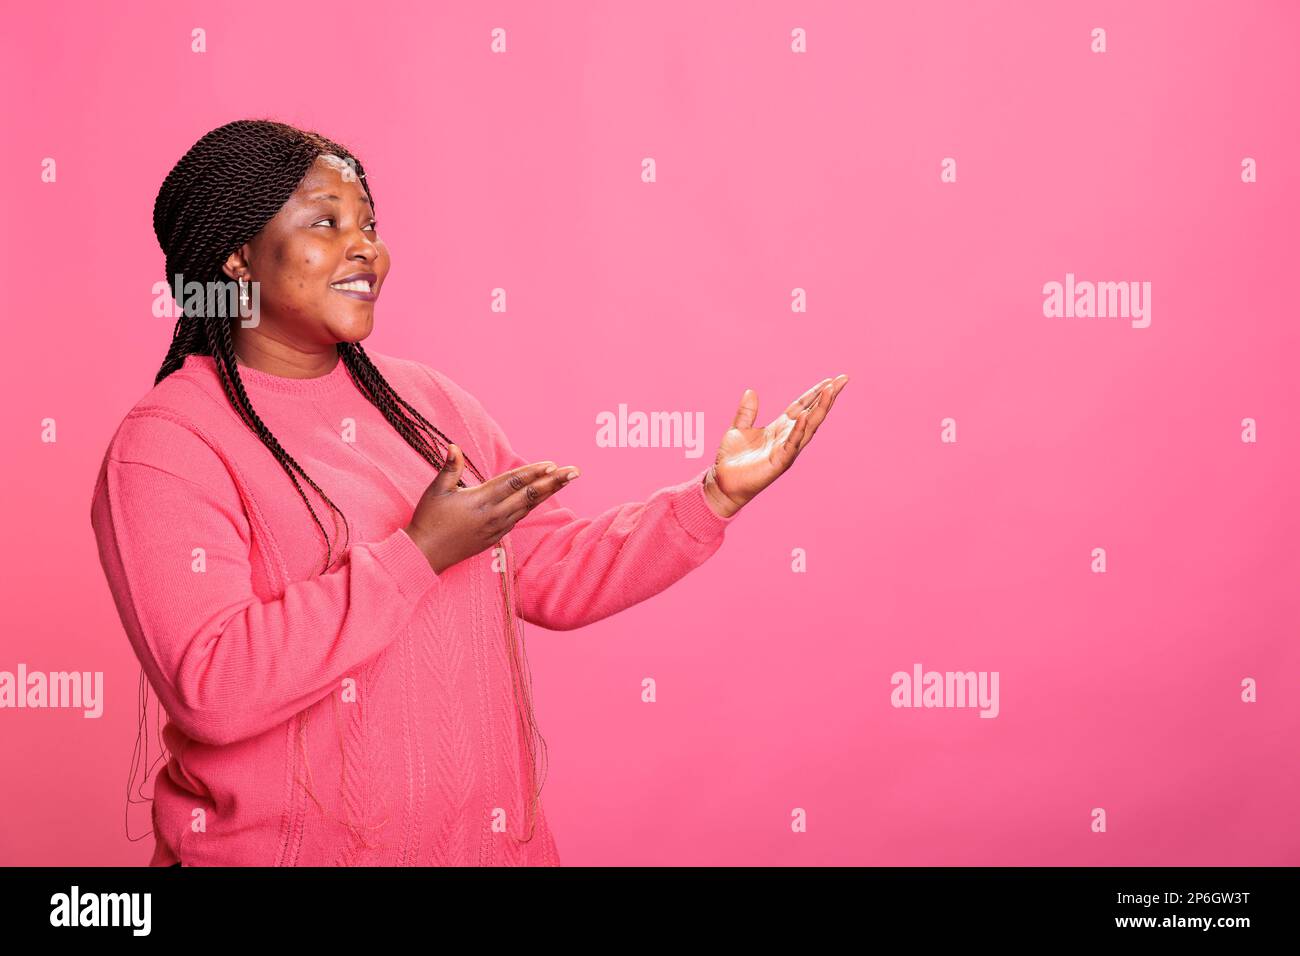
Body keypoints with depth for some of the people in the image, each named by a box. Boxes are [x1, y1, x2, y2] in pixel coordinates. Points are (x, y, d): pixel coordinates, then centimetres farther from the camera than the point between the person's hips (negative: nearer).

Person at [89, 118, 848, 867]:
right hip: (291, 846, -5)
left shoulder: (427, 402, 6)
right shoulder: (166, 446, -13)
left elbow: (559, 574, 7)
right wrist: (418, 553, -23)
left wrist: (716, 494, -4)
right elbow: (211, 690, -23)